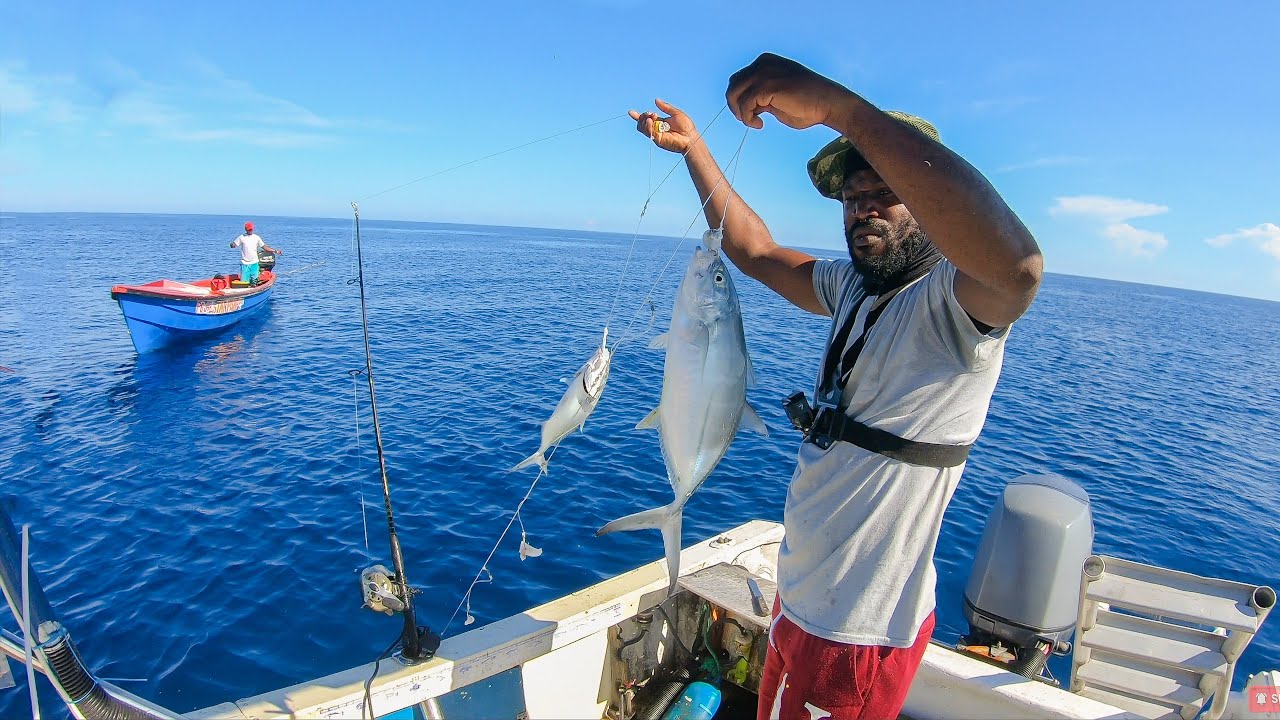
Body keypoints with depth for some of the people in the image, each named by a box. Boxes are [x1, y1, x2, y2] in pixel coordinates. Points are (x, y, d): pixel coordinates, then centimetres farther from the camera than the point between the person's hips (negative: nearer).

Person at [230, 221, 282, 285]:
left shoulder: (256, 237, 9)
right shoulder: (241, 237, 4)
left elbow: (264, 246, 11)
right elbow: (233, 245, 3)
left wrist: (275, 251, 2)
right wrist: (233, 245, -21)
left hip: (254, 263, 1)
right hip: (244, 263, -1)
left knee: (254, 281, 1)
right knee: (244, 281, -4)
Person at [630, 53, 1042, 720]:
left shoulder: (953, 299, -21)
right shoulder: (852, 289, 4)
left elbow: (1017, 266, -45)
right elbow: (755, 249, 12)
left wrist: (835, 103, -46)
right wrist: (692, 146, 9)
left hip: (861, 632, -8)